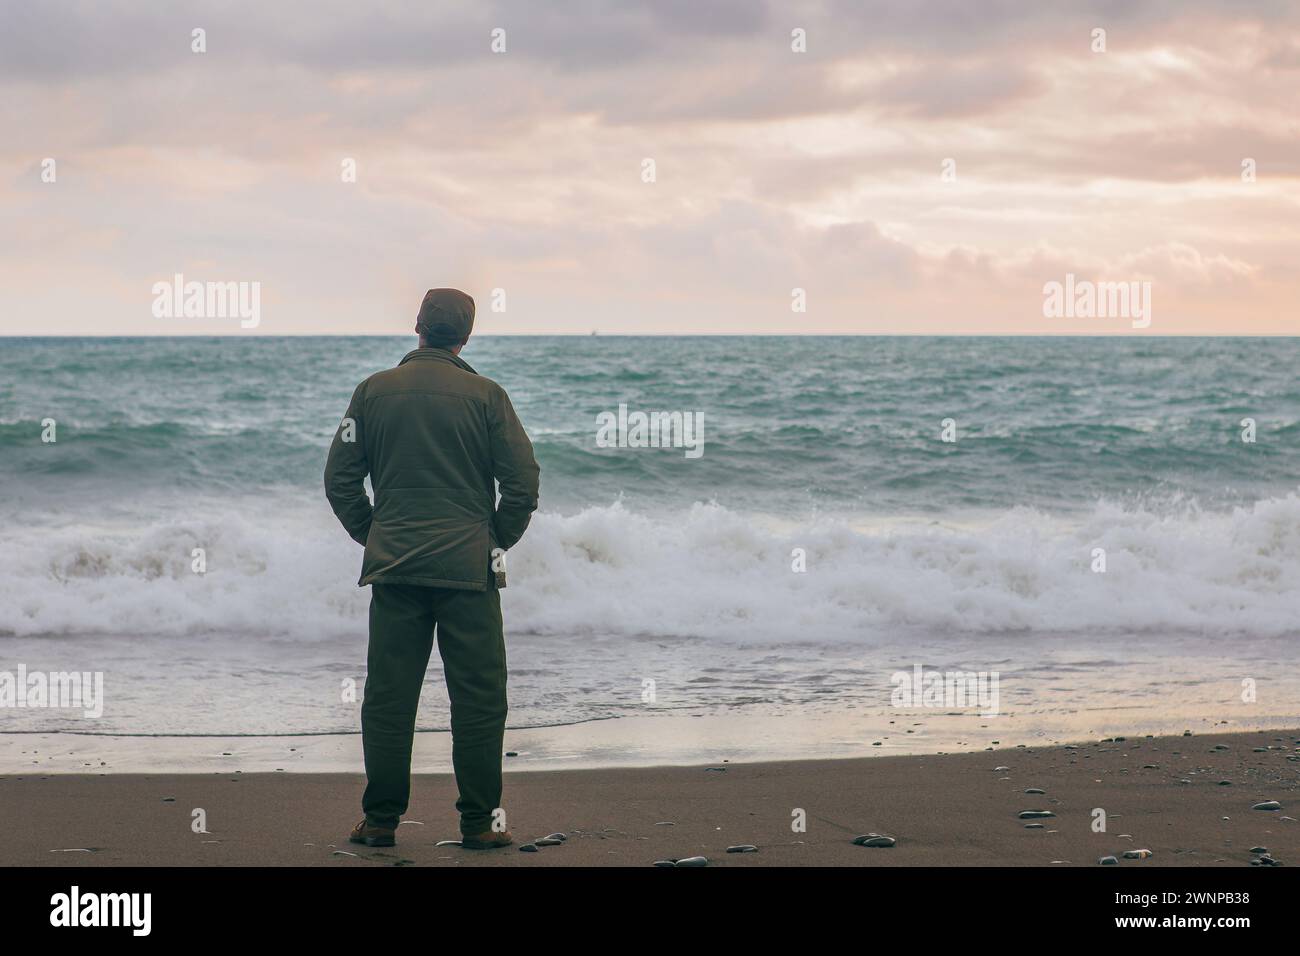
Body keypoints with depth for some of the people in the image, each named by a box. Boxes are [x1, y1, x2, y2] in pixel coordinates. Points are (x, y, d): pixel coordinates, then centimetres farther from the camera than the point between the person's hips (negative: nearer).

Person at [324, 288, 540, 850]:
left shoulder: (374, 391, 4)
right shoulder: (485, 396, -3)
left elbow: (340, 480, 5)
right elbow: (523, 483, -5)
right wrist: (497, 543, 9)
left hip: (393, 569, 2)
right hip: (468, 569, -2)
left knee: (387, 698, 7)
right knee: (478, 698, 4)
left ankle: (380, 821, 8)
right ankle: (479, 823, 4)